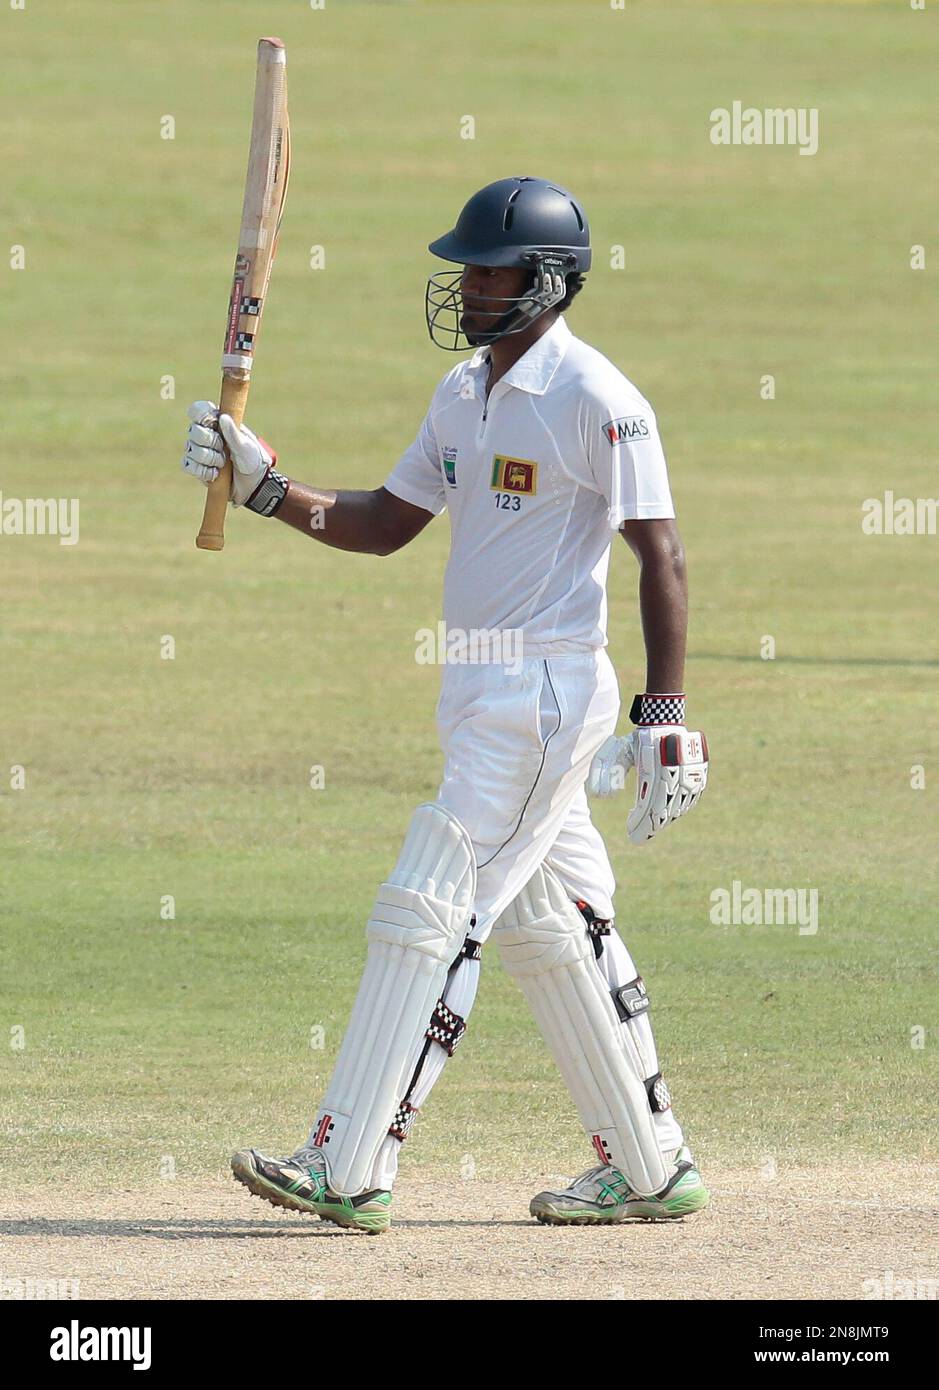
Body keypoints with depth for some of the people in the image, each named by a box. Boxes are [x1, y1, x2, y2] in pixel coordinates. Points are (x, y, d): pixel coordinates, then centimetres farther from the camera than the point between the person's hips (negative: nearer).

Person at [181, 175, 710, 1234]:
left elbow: (661, 558, -14)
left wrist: (665, 718, -20)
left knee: (429, 912, -12)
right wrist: (264, 488, 2)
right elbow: (385, 523, 17)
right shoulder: (464, 393, 13)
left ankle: (347, 1168, -12)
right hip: (482, 696, 9)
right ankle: (649, 1169, 20)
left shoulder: (597, 400, -13)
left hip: (546, 691, -9)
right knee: (547, 927, 12)